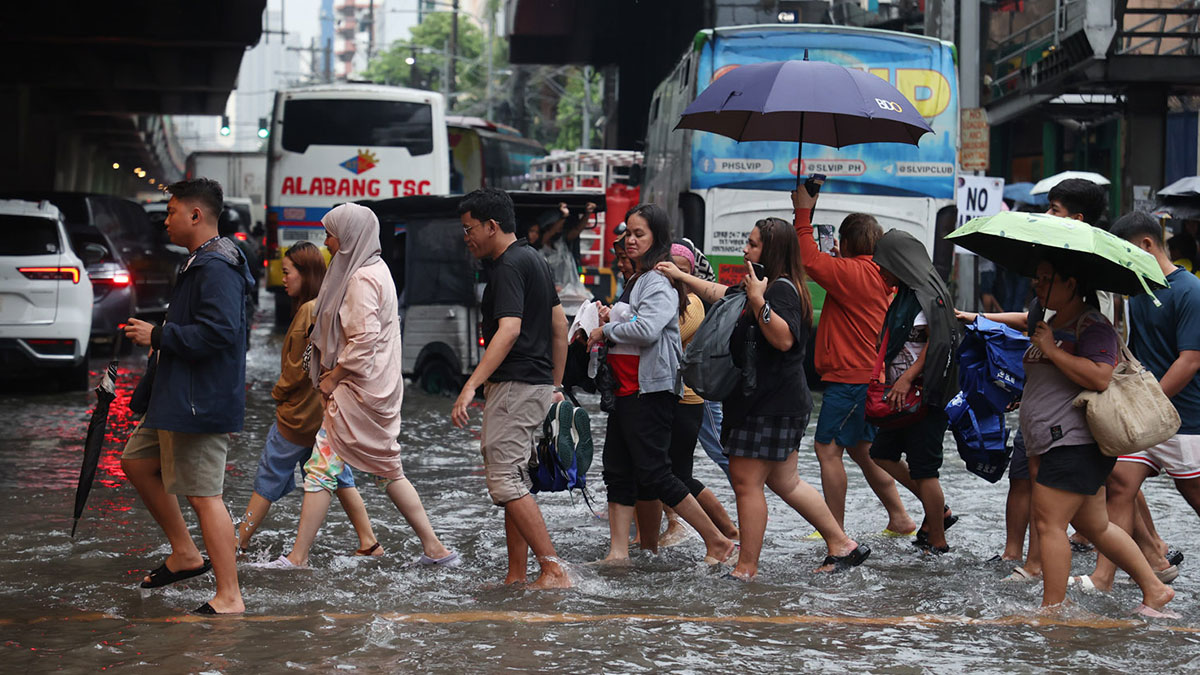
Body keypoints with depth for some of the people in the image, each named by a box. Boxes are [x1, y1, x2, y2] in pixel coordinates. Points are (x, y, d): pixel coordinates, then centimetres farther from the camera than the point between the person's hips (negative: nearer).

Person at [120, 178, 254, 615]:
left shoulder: (216, 268, -18)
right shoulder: (201, 263, 17)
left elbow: (219, 331, -29)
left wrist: (159, 337, -18)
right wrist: (161, 336, 12)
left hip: (201, 403, -12)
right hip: (178, 398, 12)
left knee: (203, 495, -8)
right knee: (137, 463, 21)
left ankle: (229, 598, -2)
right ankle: (184, 554, 27)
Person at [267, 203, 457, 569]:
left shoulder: (362, 279, -17)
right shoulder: (375, 269, 14)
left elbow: (363, 343, -22)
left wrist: (332, 377, -11)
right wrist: (333, 374, 15)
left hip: (358, 389, -10)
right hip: (378, 388, 10)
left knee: (321, 468, -5)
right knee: (388, 471, 13)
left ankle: (298, 556, -1)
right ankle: (435, 549, 14)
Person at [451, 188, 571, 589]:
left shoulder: (509, 266, -14)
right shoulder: (534, 260, 17)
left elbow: (509, 330, -27)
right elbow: (560, 326, 21)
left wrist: (471, 386, -33)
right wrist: (555, 386, 25)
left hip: (514, 386, -11)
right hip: (538, 387, 11)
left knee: (506, 484, -11)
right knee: (514, 481, 12)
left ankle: (553, 570, -13)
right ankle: (516, 577, 13)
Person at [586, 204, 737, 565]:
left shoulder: (660, 281, -12)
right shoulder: (635, 280, 19)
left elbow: (647, 329, -26)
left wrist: (606, 331, -11)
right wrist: (610, 319, 9)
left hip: (651, 389, -10)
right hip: (626, 387, 10)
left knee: (653, 473, -9)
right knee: (618, 471, 5)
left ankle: (717, 541, 0)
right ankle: (618, 553, 7)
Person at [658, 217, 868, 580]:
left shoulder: (782, 289, -14)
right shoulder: (764, 285, 17)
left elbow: (784, 339, -28)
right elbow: (718, 293, 32)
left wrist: (758, 301, -35)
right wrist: (681, 275, 34)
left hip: (772, 404, -10)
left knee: (746, 481, -7)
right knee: (784, 482, 15)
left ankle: (746, 569, -3)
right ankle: (842, 545, 20)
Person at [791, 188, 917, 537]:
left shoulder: (853, 272, -16)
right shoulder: (879, 275, 13)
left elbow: (810, 260, -20)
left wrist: (804, 213, -13)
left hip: (850, 377, -10)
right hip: (869, 375, 10)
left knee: (827, 448, -6)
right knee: (860, 449, 19)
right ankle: (899, 518, 23)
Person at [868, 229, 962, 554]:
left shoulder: (928, 295, -14)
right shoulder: (904, 295, 15)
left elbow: (935, 343, -22)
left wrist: (907, 378, -26)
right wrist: (888, 378, 14)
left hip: (926, 395, -10)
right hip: (904, 396, 10)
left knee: (923, 468, -5)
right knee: (883, 454, 13)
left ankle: (937, 542, 6)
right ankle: (939, 511, 21)